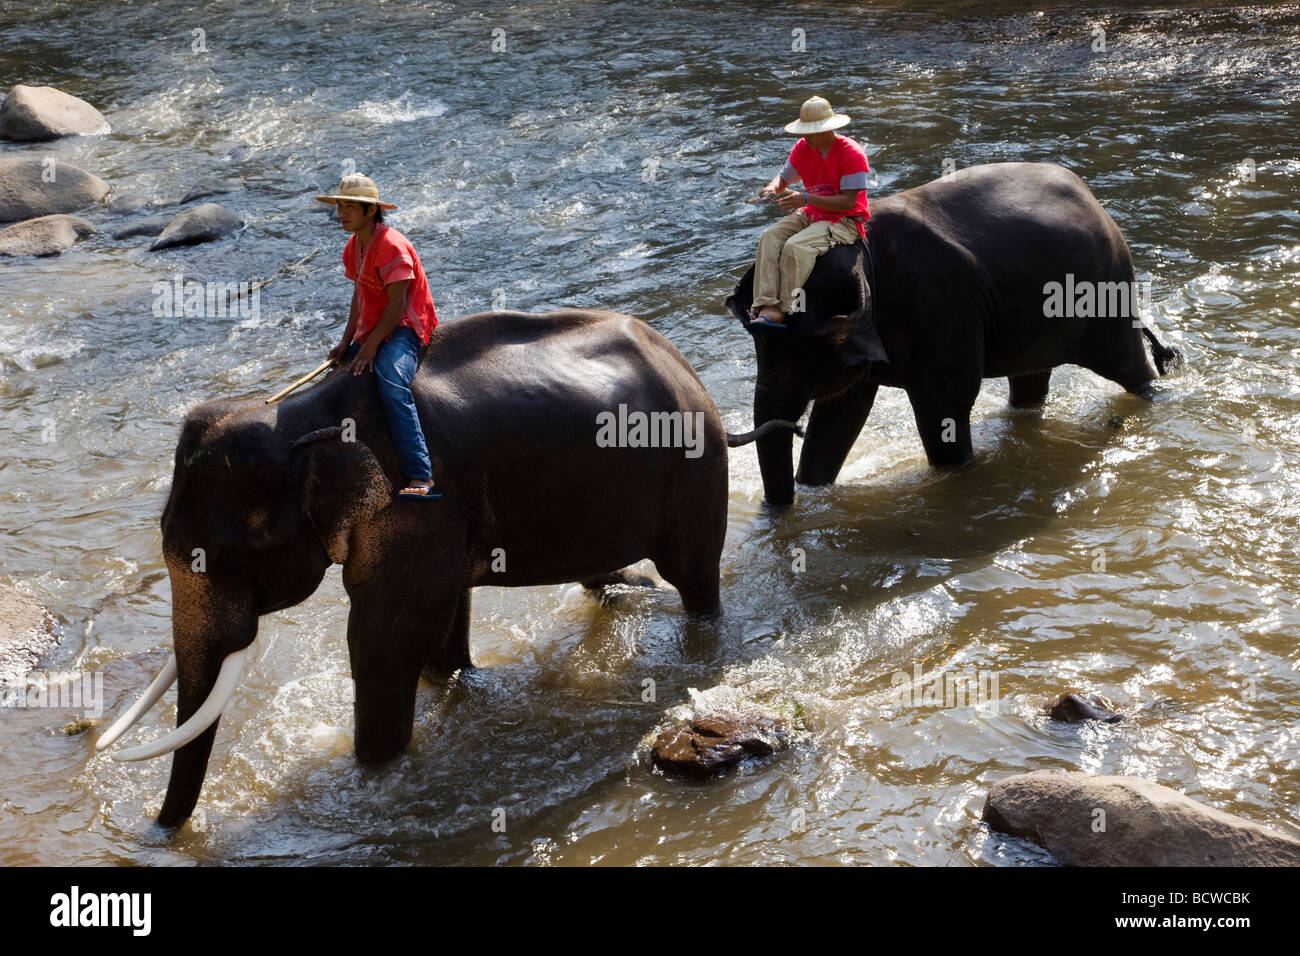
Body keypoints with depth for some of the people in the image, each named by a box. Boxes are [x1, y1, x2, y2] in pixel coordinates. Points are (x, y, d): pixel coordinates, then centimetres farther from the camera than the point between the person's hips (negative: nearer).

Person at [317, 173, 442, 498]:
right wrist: (347, 341, 4)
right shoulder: (354, 247, 12)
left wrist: (371, 346, -22)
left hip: (403, 329, -10)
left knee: (391, 384, -33)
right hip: (370, 332, 10)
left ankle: (420, 477, -43)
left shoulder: (391, 245, -17)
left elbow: (397, 304, -20)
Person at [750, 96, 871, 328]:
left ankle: (781, 311, -24)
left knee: (796, 246, -31)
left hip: (845, 221, -7)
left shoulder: (851, 154, -16)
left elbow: (848, 202, -19)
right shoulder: (803, 149, 5)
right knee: (770, 236, -18)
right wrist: (772, 188, -8)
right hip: (811, 215, 7)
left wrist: (806, 199, -27)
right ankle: (765, 305, -27)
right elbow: (784, 178, 19)